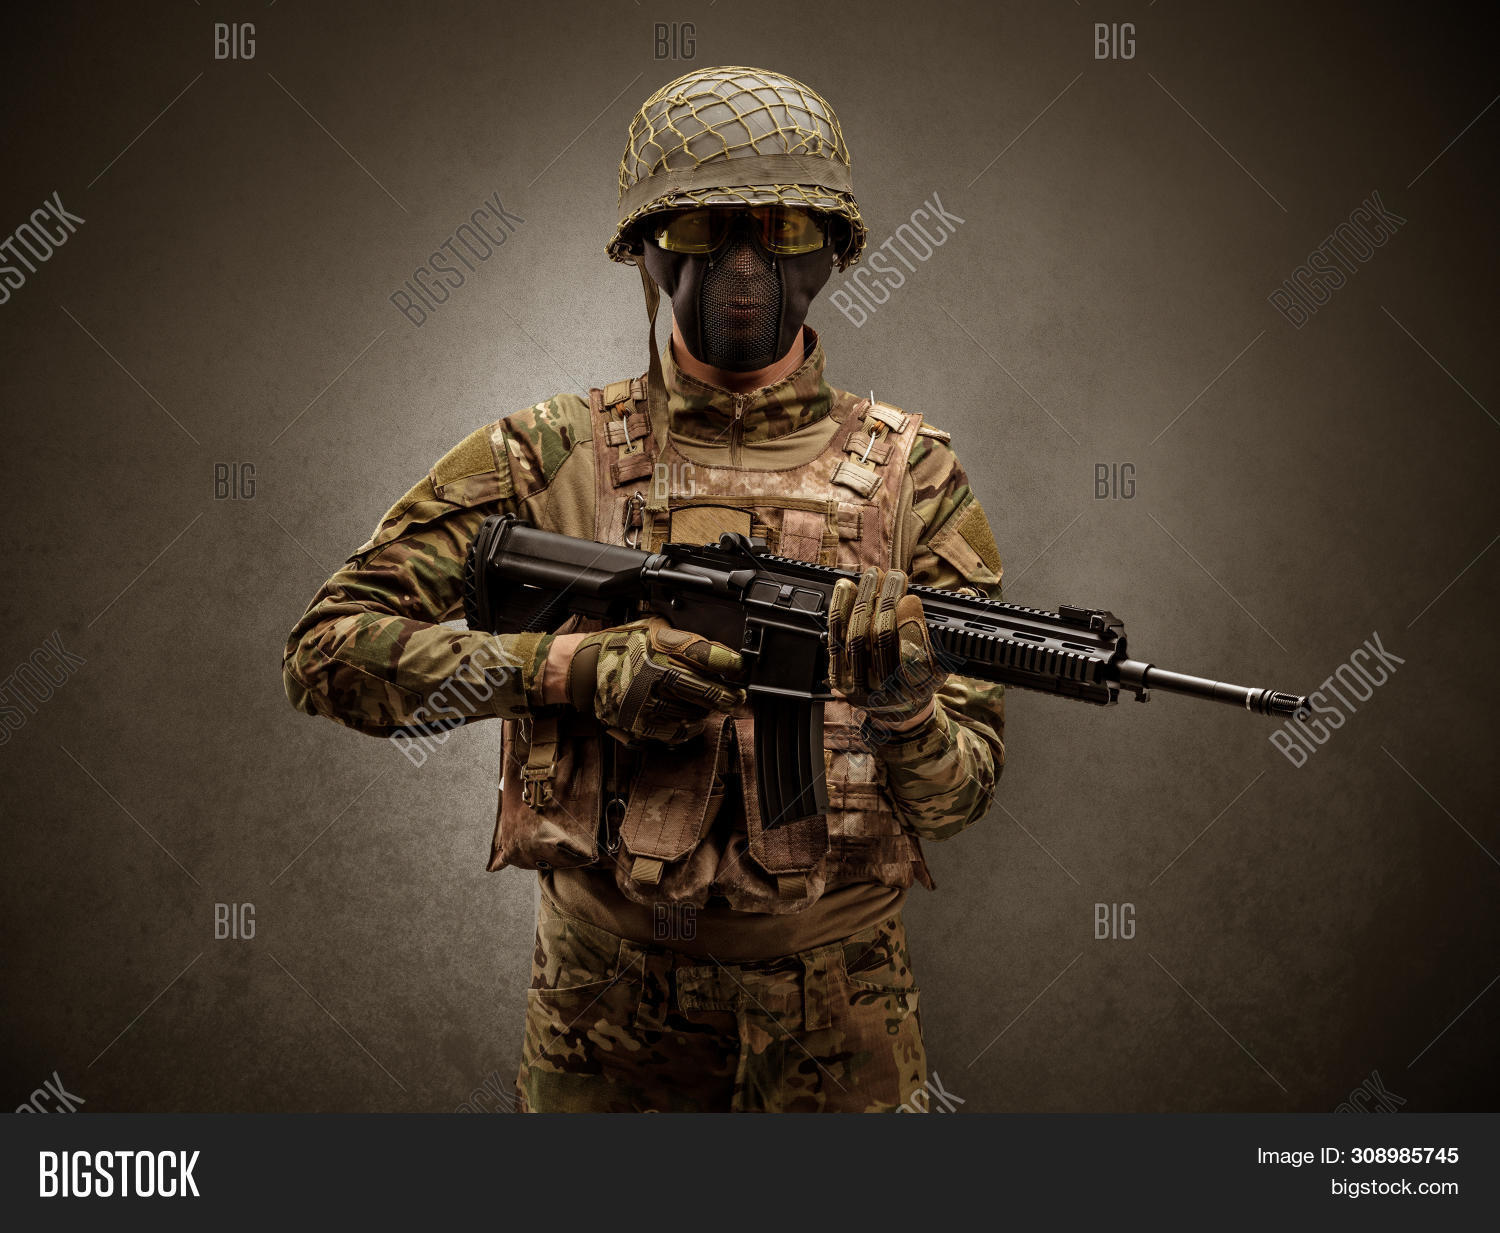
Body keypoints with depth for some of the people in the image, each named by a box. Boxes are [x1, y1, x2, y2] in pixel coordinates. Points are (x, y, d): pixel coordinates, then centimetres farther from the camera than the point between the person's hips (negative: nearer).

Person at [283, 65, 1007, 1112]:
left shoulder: (912, 473, -4)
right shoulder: (549, 457, -4)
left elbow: (961, 795, -5)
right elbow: (328, 649, -9)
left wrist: (903, 710, -29)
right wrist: (579, 666, -21)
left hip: (833, 1006, 1)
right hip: (607, 993, 0)